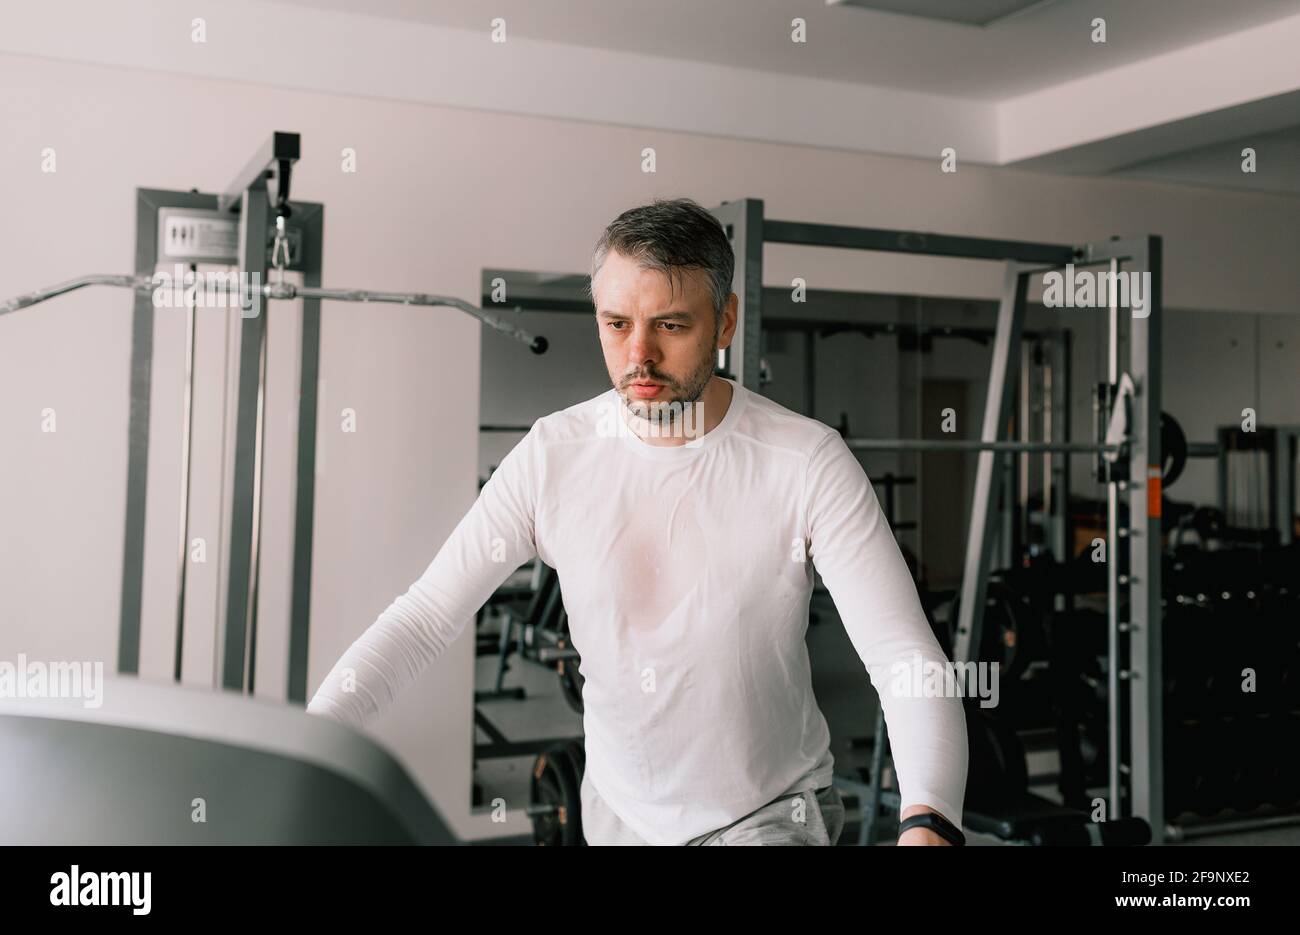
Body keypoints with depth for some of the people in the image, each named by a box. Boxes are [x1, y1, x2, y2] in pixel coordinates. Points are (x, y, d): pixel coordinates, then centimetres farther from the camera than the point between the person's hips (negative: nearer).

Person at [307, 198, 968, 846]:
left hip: (771, 814, -2)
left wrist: (927, 819, -41)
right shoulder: (552, 455, -12)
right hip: (617, 809, 3)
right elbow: (424, 616, -10)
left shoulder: (806, 462, -19)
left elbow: (907, 656, -23)